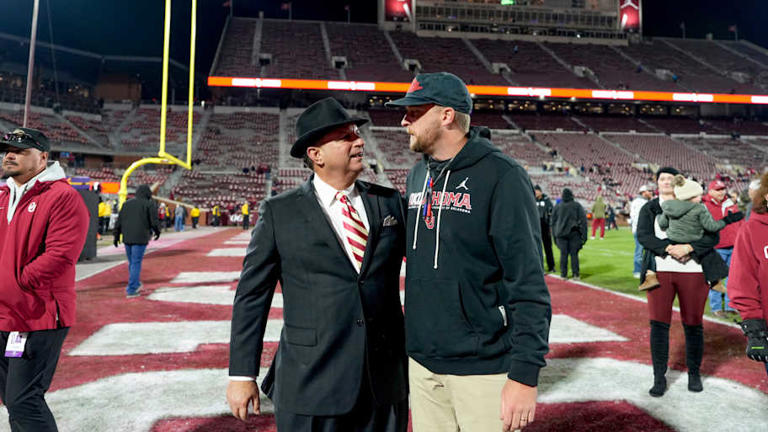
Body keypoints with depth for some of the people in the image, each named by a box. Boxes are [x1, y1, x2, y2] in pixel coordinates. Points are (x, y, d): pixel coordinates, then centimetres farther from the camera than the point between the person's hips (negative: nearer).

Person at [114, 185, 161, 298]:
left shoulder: (126, 203, 12)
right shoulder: (149, 204, -3)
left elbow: (119, 222, 11)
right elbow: (154, 221, -7)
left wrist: (116, 235, 17)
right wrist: (157, 232, 11)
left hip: (127, 238, 5)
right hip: (140, 238, -5)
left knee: (132, 262, 18)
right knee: (136, 263, -2)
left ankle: (136, 284, 31)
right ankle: (131, 290, -3)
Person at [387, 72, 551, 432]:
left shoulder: (501, 176, -13)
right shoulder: (418, 175, 9)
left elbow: (528, 285, -15)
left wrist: (525, 374, -18)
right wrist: (412, 341, 16)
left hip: (483, 369, -6)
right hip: (422, 362, 6)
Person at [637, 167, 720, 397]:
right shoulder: (649, 209, 9)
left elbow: (712, 236, -2)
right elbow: (643, 235, -6)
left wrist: (688, 247, -18)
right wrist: (669, 248, -19)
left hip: (692, 271, 0)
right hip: (660, 271, 0)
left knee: (693, 324, 7)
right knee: (658, 324, -3)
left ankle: (694, 374, 25)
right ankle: (659, 378, 6)